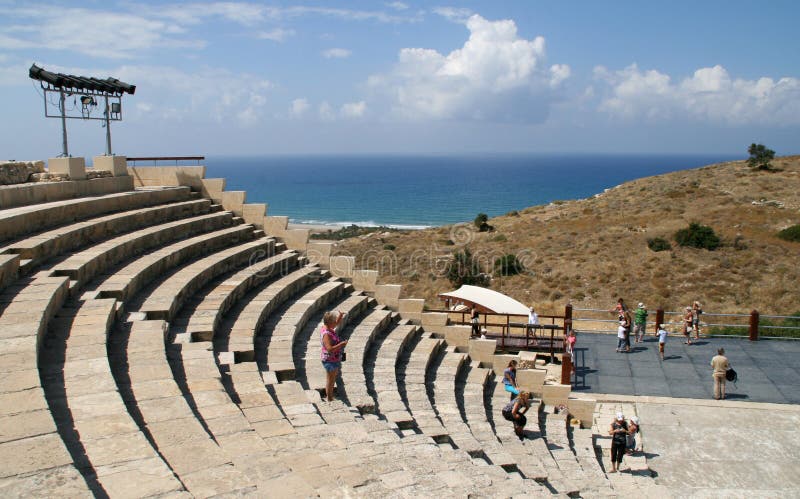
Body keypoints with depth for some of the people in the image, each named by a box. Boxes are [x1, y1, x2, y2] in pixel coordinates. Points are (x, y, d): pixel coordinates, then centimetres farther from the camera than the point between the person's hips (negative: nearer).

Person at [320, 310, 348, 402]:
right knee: (330, 381, 5)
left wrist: (340, 316, 3)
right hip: (330, 361, -10)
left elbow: (337, 323, 20)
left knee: (333, 379, 24)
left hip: (335, 359, 10)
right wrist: (341, 344, -28)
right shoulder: (326, 334, -28)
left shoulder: (329, 329, 0)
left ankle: (330, 397, 39)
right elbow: (330, 349, -34)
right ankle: (329, 400, 17)